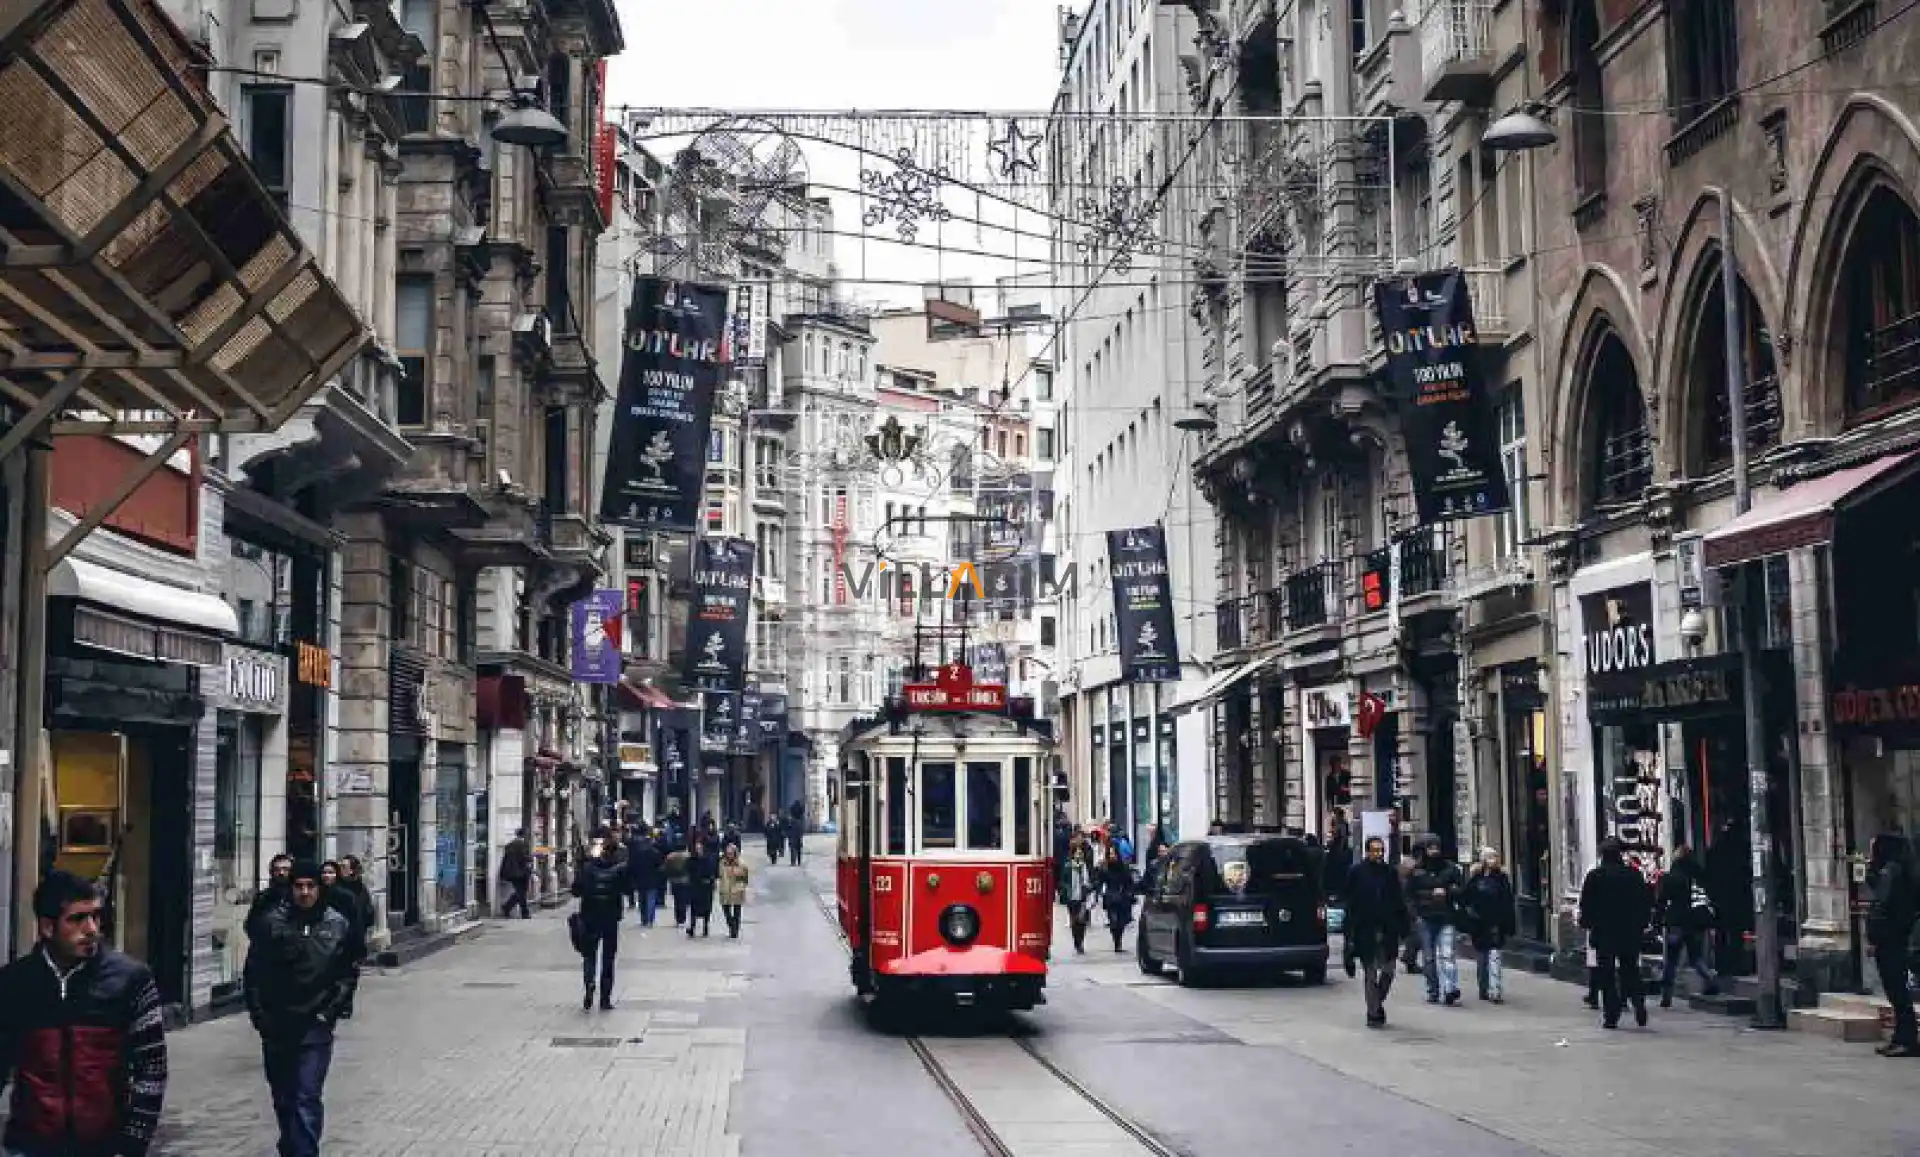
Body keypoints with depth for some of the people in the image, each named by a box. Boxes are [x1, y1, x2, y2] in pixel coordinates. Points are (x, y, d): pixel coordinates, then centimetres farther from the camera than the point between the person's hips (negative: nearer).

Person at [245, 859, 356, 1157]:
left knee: (308, 1099, -9)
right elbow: (252, 972, 2)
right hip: (276, 1026, 2)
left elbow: (348, 974, 6)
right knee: (283, 1098, 15)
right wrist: (260, 1015, -4)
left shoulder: (337, 925, -1)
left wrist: (331, 1010, -4)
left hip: (316, 1026, -1)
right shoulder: (272, 922, -3)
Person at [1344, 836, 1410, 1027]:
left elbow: (1400, 903, 8)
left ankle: (1377, 1003, 28)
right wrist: (1350, 933, -7)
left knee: (1388, 971, 4)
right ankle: (1373, 1013, 10)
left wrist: (1403, 929, 2)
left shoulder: (1391, 872, 5)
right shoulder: (1357, 872, -1)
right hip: (1366, 931, -2)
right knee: (1370, 973, 3)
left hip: (1388, 932, 2)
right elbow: (1350, 904, -2)